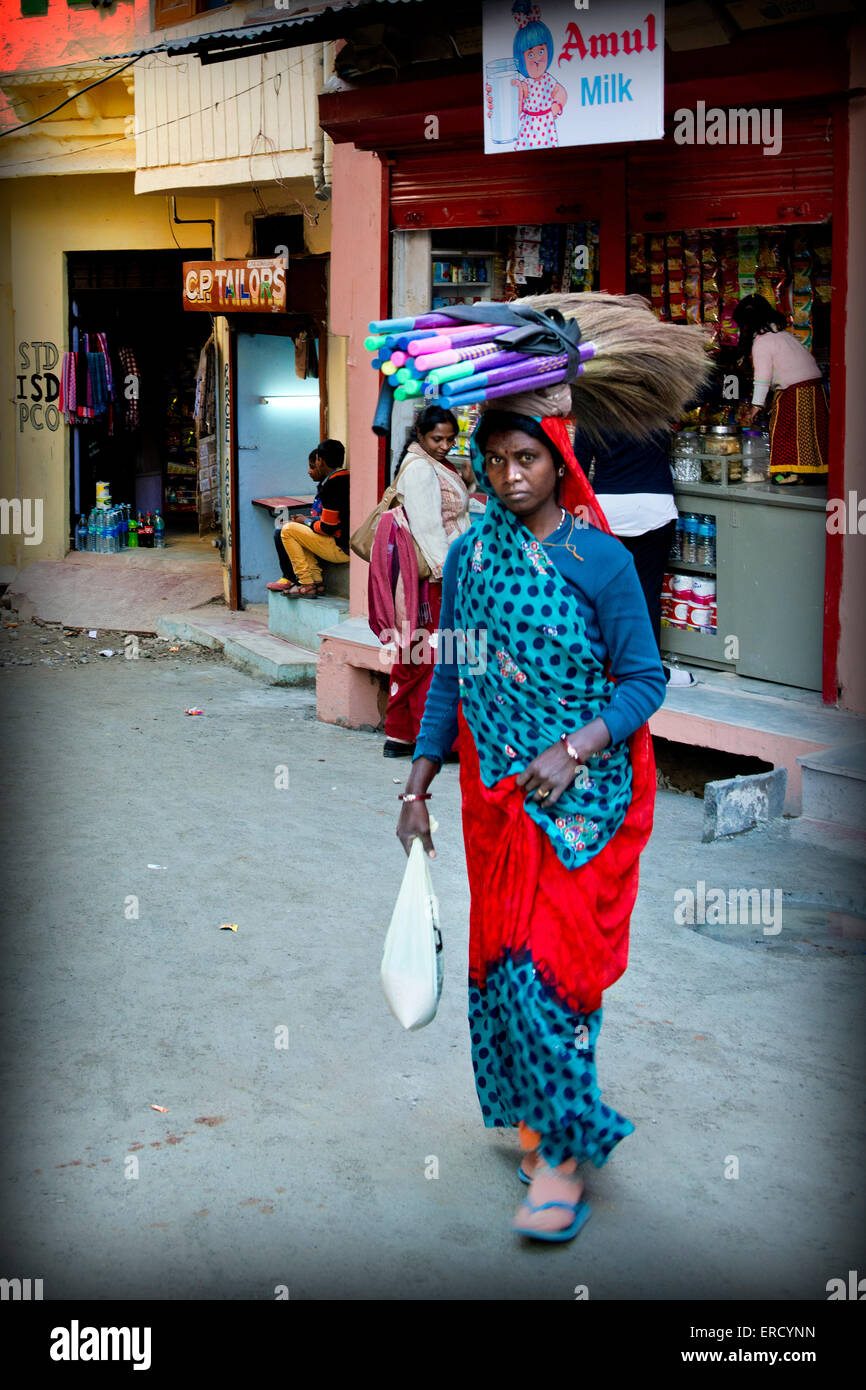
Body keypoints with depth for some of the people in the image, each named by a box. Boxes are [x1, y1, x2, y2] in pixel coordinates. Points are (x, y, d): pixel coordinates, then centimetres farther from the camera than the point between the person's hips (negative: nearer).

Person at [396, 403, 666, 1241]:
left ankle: (561, 1150, 1)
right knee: (501, 947, 9)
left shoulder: (600, 560, -8)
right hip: (495, 789, 5)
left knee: (549, 957, -9)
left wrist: (574, 749, -21)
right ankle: (532, 1117, 28)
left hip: (581, 793, -4)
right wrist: (417, 788, 7)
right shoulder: (467, 557, 5)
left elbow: (645, 679, -7)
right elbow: (448, 679, 11)